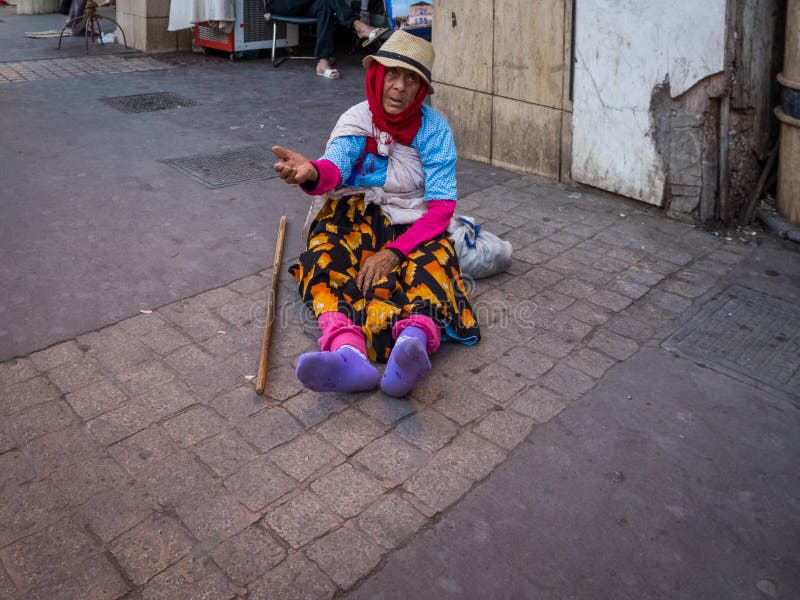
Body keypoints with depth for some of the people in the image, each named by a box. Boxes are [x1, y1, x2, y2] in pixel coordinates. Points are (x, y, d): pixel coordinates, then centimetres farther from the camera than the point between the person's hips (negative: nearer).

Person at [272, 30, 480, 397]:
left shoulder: (434, 129, -6)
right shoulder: (356, 120, -2)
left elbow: (441, 206, -13)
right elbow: (334, 167, -22)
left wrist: (395, 251, -27)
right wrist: (311, 173, -49)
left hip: (415, 226, -1)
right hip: (356, 215, 1)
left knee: (433, 259, -35)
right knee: (325, 258, -31)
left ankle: (415, 342, -66)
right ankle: (349, 353, -59)